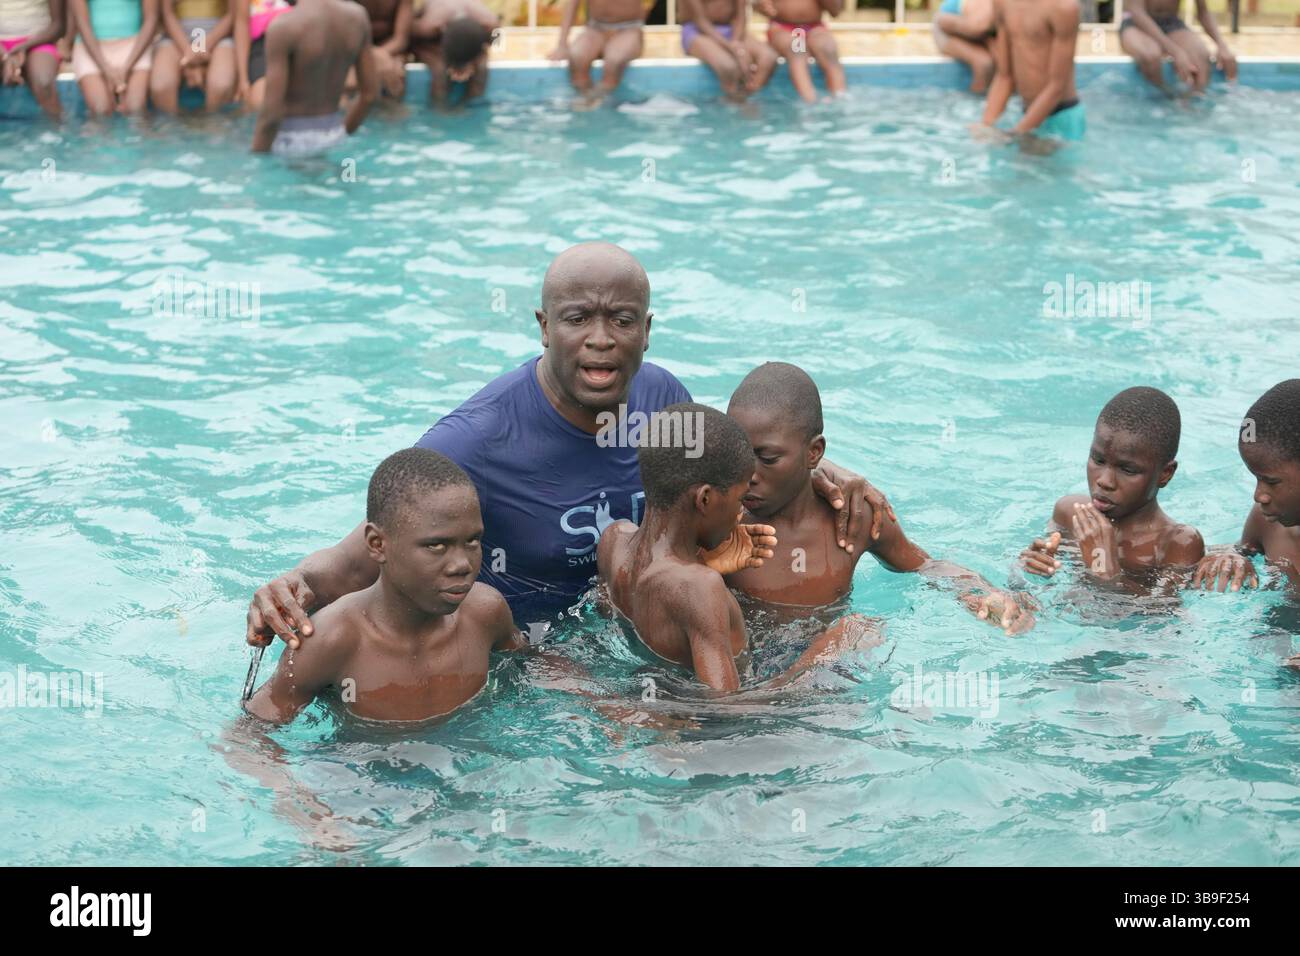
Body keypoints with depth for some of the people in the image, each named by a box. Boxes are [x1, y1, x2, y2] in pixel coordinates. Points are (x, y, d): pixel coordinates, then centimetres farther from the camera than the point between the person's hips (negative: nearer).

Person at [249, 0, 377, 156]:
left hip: (291, 138, -6)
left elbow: (271, 110, -22)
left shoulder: (283, 28, -23)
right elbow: (370, 93, 5)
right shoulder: (357, 16, -4)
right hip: (332, 134, 6)